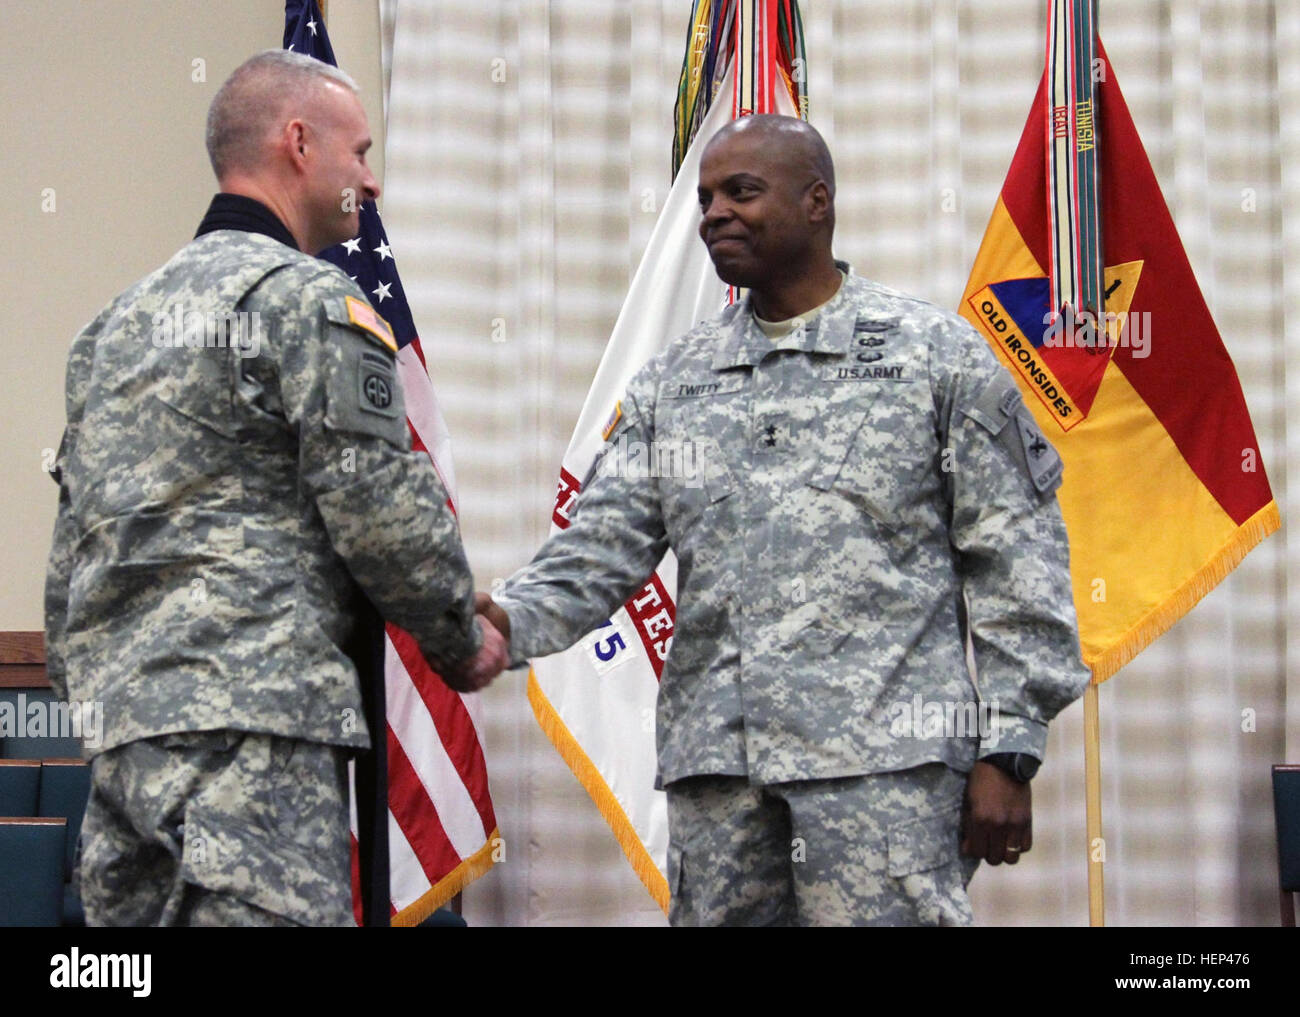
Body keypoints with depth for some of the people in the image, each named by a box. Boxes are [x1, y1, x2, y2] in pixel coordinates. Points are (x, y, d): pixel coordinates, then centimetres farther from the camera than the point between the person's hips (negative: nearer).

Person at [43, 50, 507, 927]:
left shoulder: (122, 319, 22)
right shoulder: (307, 299, -4)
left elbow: (72, 543, 22)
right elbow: (387, 512, -8)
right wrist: (464, 645, 7)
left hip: (117, 722, 9)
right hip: (251, 720, -9)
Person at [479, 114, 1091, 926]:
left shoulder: (939, 356, 4)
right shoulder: (674, 383, 18)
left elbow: (1016, 562, 1)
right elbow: (604, 545, 10)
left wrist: (1008, 752, -5)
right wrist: (514, 618, -11)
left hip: (883, 761, -5)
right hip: (713, 765, 5)